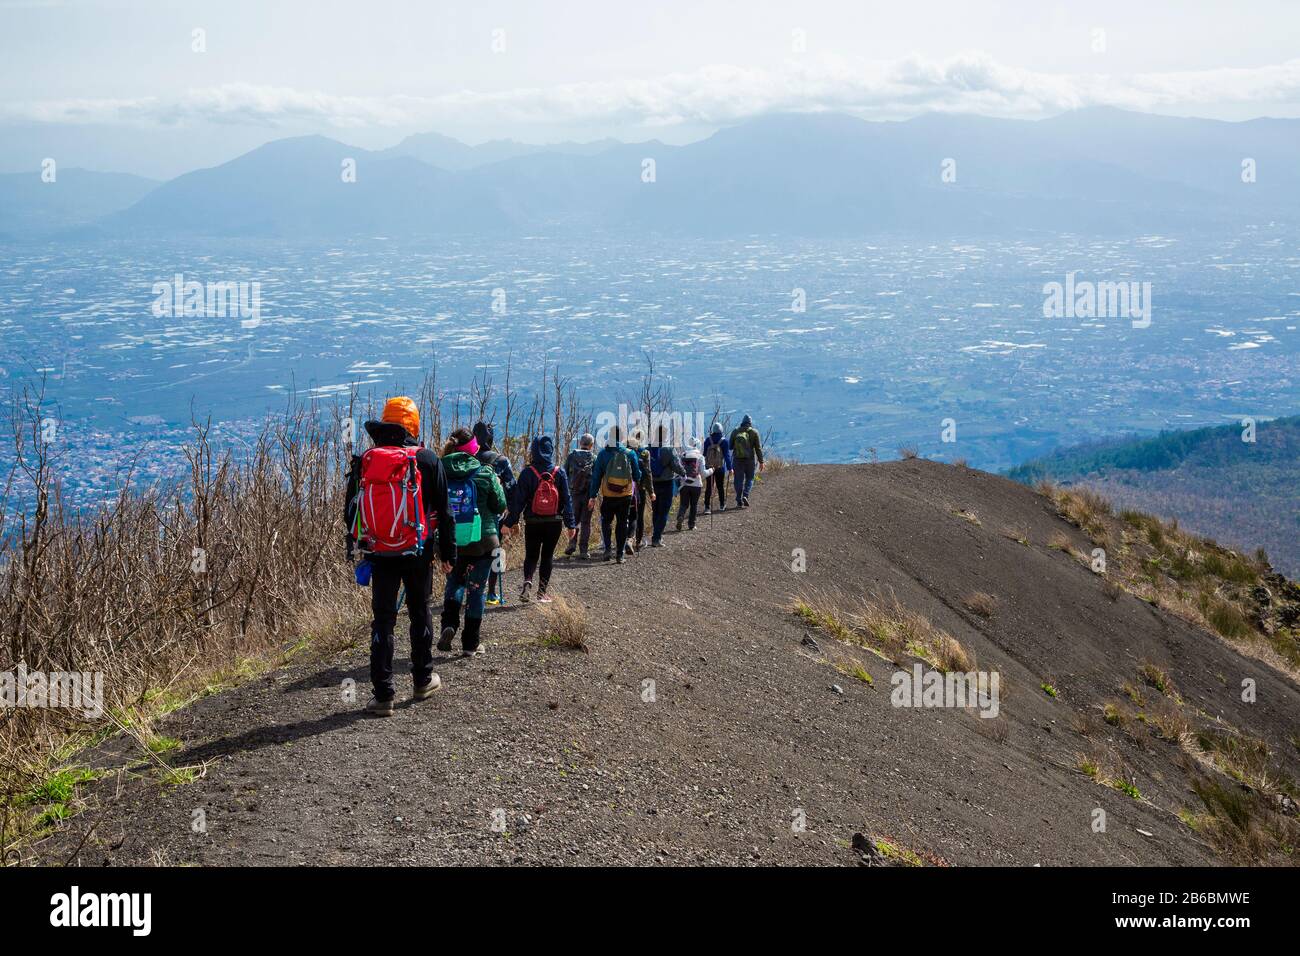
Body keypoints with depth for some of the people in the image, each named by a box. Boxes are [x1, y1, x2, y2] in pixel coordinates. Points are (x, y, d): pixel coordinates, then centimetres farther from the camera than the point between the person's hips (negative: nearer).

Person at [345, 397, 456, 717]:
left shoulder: (364, 461, 1)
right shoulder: (426, 459, -5)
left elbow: (351, 510, 6)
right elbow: (442, 510, -2)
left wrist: (358, 545, 17)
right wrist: (447, 552, 5)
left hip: (379, 554, 1)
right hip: (417, 553, -1)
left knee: (382, 621, 3)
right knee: (420, 613, 16)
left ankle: (383, 695, 0)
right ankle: (423, 679, 28)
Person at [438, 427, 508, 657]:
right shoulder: (485, 474, -11)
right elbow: (500, 506, -2)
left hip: (450, 542, 2)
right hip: (481, 542, -2)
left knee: (454, 582, 24)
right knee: (476, 590, 9)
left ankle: (449, 625, 2)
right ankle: (471, 643, 14)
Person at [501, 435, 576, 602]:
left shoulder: (527, 473, -8)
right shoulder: (560, 473, -3)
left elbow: (519, 500, -8)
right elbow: (567, 500, -1)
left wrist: (509, 522, -3)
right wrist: (571, 524, 3)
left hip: (533, 523, -1)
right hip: (554, 523, 1)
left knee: (531, 556, 11)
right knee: (547, 556, 12)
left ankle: (527, 581, -14)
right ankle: (542, 591, 12)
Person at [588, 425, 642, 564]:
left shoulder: (603, 454, -6)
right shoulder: (630, 454, -4)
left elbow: (596, 476, -4)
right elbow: (637, 476, 3)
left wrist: (592, 496, -1)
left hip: (608, 496, 0)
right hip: (626, 495, 1)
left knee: (606, 521, 17)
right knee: (622, 523, 10)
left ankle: (607, 548, -1)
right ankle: (620, 555, 9)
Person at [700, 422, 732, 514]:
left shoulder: (708, 440, -1)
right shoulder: (724, 441, -7)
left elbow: (704, 453, 6)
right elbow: (727, 455, -6)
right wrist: (729, 467, -1)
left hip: (709, 467, 1)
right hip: (720, 468, -1)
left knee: (708, 487, 0)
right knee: (721, 486, 14)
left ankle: (707, 507, -8)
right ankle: (722, 505, 25)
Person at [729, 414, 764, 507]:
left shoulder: (735, 432, 3)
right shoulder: (754, 432, -2)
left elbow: (730, 446, 7)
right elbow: (758, 448, -4)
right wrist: (761, 461, -2)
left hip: (737, 459, 1)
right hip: (750, 459, -1)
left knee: (739, 480, 6)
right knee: (749, 479, 11)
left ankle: (739, 501, 4)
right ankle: (745, 496, -11)